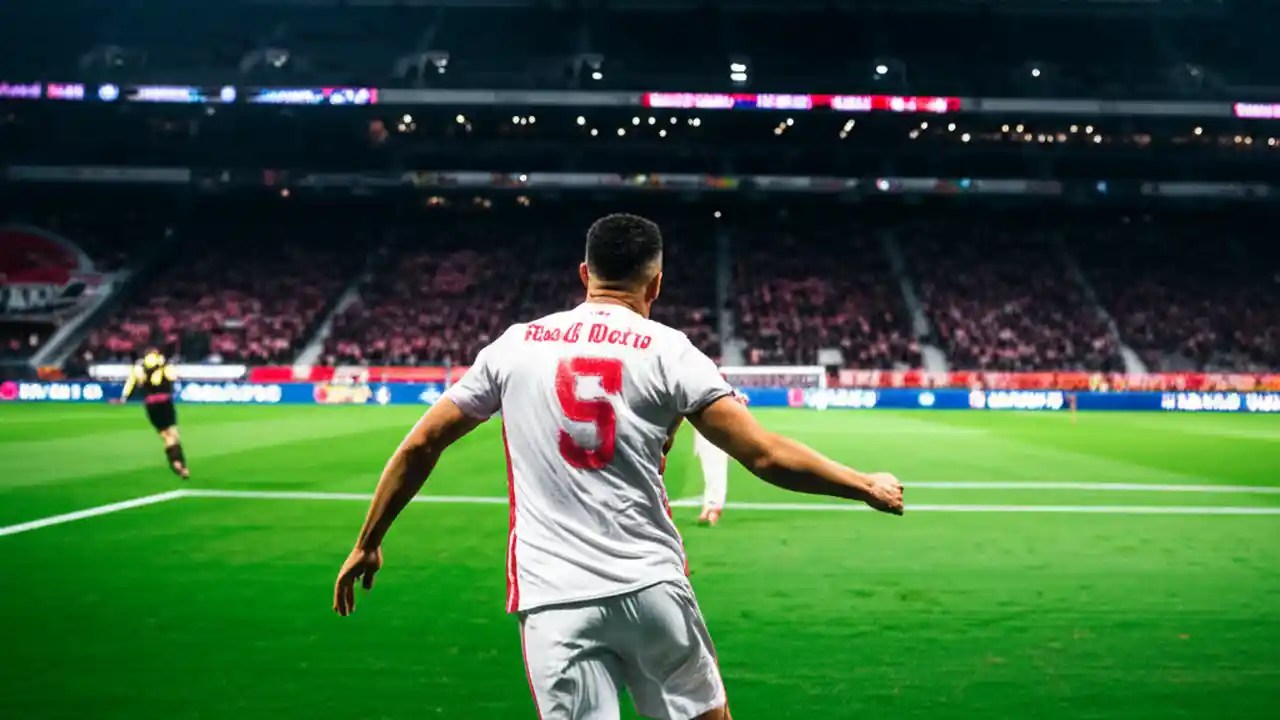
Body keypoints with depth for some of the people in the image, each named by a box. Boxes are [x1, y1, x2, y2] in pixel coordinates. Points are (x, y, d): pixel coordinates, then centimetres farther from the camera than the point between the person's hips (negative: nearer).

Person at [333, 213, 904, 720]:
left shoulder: (514, 345, 7)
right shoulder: (667, 349, 0)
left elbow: (420, 446, 10)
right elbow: (764, 456, -5)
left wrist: (367, 544, 22)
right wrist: (866, 485, 9)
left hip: (552, 600, 1)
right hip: (652, 586, -1)